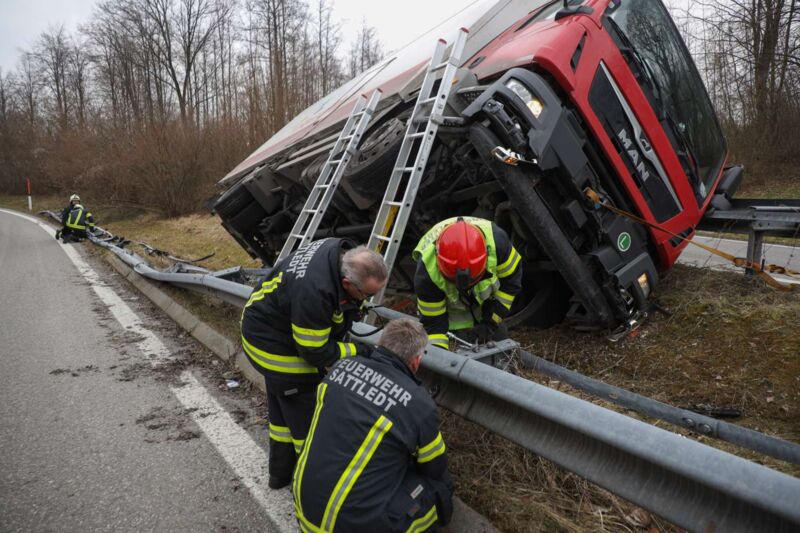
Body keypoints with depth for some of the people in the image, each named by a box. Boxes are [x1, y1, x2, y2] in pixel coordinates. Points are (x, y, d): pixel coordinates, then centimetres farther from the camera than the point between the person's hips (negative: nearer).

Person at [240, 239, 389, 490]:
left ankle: (281, 472, 44)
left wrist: (352, 310, -5)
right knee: (308, 418, 3)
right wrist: (357, 350, -17)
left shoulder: (341, 251, -15)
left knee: (282, 408, 24)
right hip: (277, 348, -10)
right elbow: (316, 353, -28)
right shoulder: (314, 293, -41)